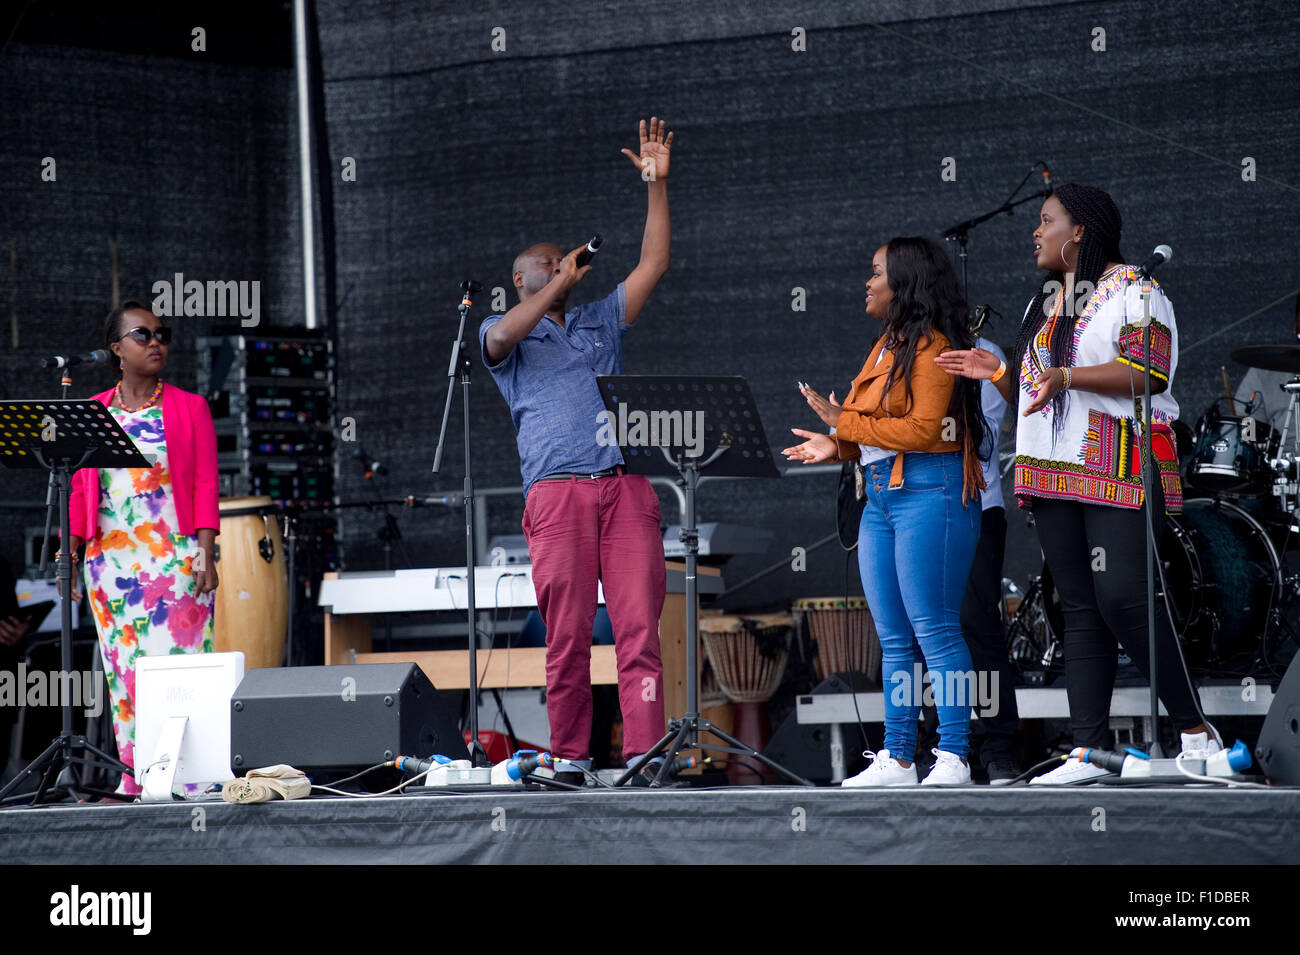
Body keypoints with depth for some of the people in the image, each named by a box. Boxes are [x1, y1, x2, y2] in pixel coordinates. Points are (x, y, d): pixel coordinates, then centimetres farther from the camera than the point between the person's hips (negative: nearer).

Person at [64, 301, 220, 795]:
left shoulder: (189, 409, 5)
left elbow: (206, 485, 0)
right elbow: (80, 489, 12)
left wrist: (205, 555, -9)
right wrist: (71, 554, 3)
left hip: (176, 559, -3)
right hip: (112, 561, 3)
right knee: (123, 668, 2)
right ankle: (135, 778, 5)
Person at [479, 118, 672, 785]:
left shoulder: (599, 322, 25)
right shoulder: (503, 336, 16)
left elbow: (653, 266, 19)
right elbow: (505, 334, -9)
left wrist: (657, 185, 12)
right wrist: (559, 284, -1)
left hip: (625, 487, 3)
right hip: (556, 491, -3)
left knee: (639, 626, -8)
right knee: (567, 635, -4)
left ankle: (644, 753, -12)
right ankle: (570, 759, 2)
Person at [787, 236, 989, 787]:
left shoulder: (932, 346, -9)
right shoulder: (886, 347, 19)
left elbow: (924, 428, -18)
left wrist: (846, 421, -12)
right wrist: (837, 447, 6)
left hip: (929, 493, -10)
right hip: (881, 498, 10)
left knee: (934, 631, -10)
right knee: (894, 638, 8)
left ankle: (953, 757, -9)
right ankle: (896, 759, 10)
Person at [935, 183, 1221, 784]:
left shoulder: (1130, 290, -2)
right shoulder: (1043, 304, 23)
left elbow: (1148, 372, -17)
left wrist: (1068, 376, -25)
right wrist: (997, 373, 8)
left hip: (1116, 465, -8)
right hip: (1055, 474, 8)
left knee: (1121, 596, -18)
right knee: (1080, 609, 3)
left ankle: (1195, 731, -9)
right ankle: (1088, 753, -1)